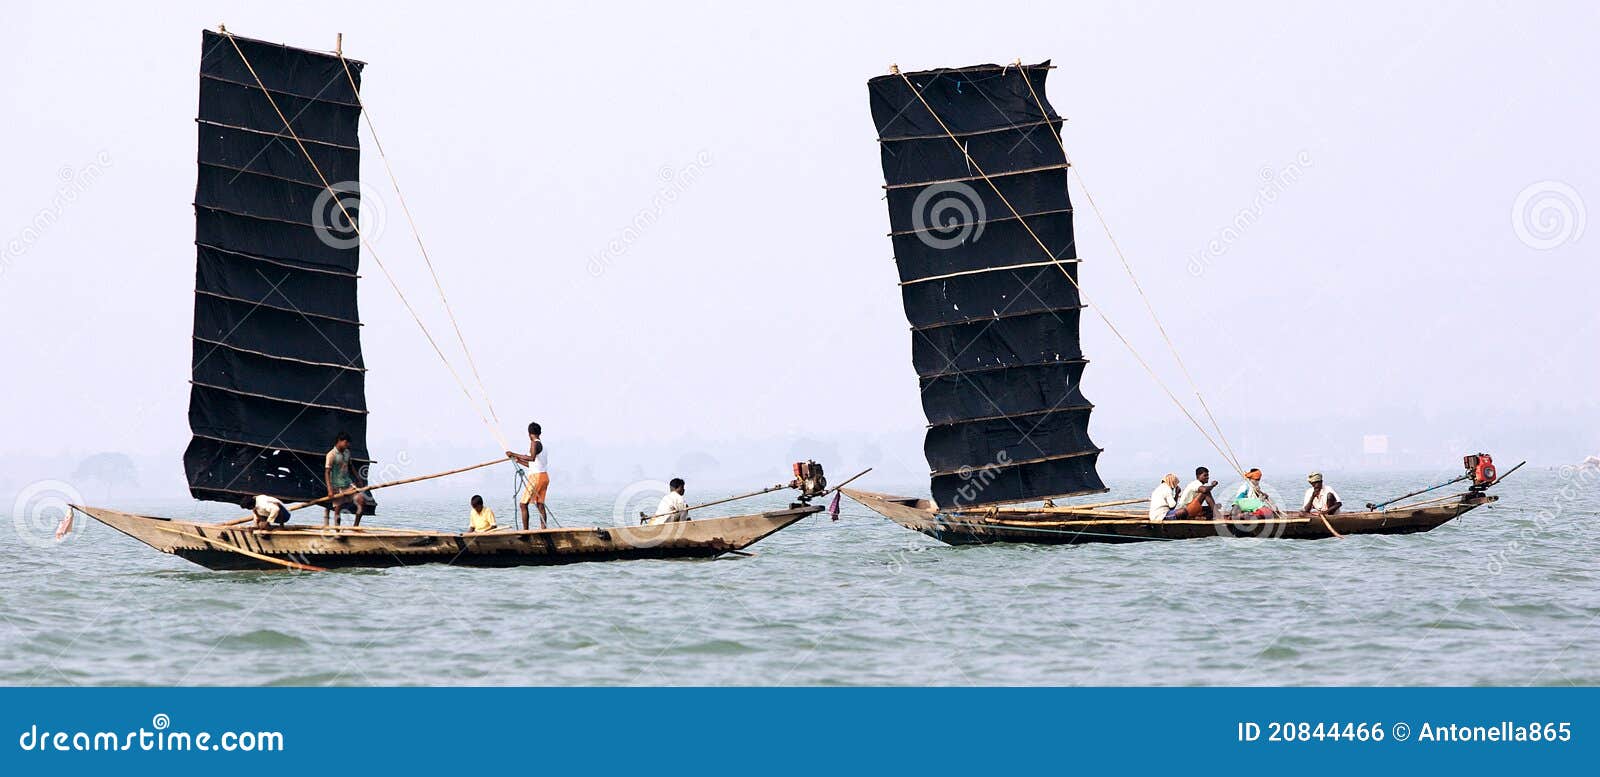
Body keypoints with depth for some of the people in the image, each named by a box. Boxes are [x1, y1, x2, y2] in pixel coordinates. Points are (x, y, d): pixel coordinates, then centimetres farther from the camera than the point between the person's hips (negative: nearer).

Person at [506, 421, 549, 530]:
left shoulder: (534, 443, -8)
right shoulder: (541, 444, 19)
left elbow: (532, 458, -28)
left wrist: (514, 454, -25)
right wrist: (519, 460, 35)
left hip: (536, 476, -9)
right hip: (544, 476, 9)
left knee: (523, 503, -7)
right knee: (540, 504, 9)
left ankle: (525, 530, -14)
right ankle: (544, 529, 3)